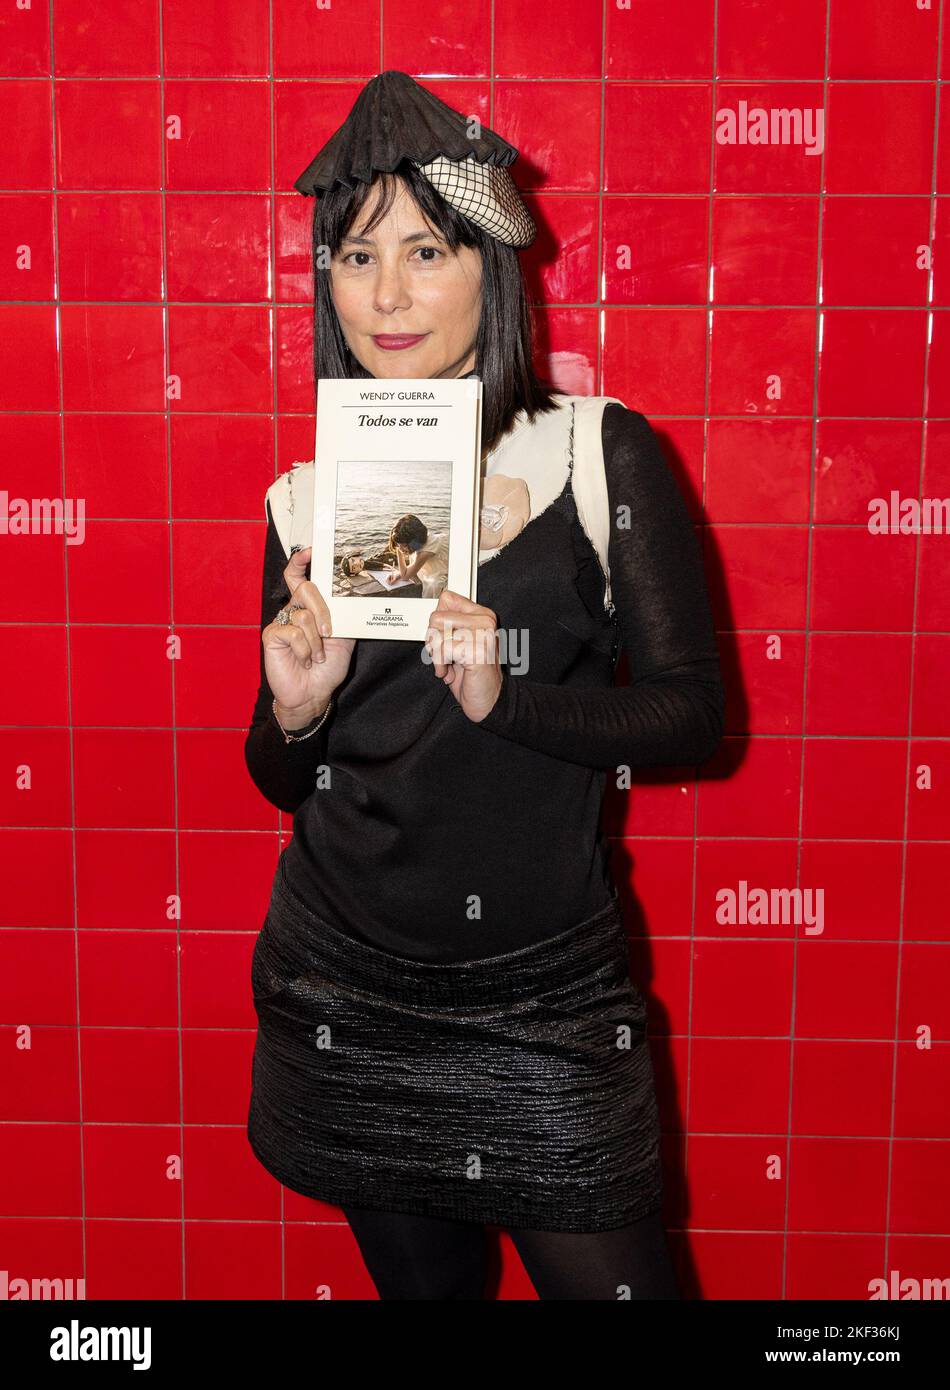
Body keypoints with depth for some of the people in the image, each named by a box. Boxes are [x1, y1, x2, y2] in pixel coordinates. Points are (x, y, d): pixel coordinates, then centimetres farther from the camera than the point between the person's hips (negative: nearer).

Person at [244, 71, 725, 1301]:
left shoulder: (603, 454, -5)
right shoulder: (305, 500, 3)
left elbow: (694, 713, -8)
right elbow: (283, 783, 10)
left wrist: (505, 696, -23)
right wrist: (295, 714, -13)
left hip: (547, 998, -2)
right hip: (347, 996, 3)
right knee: (423, 1280, 18)